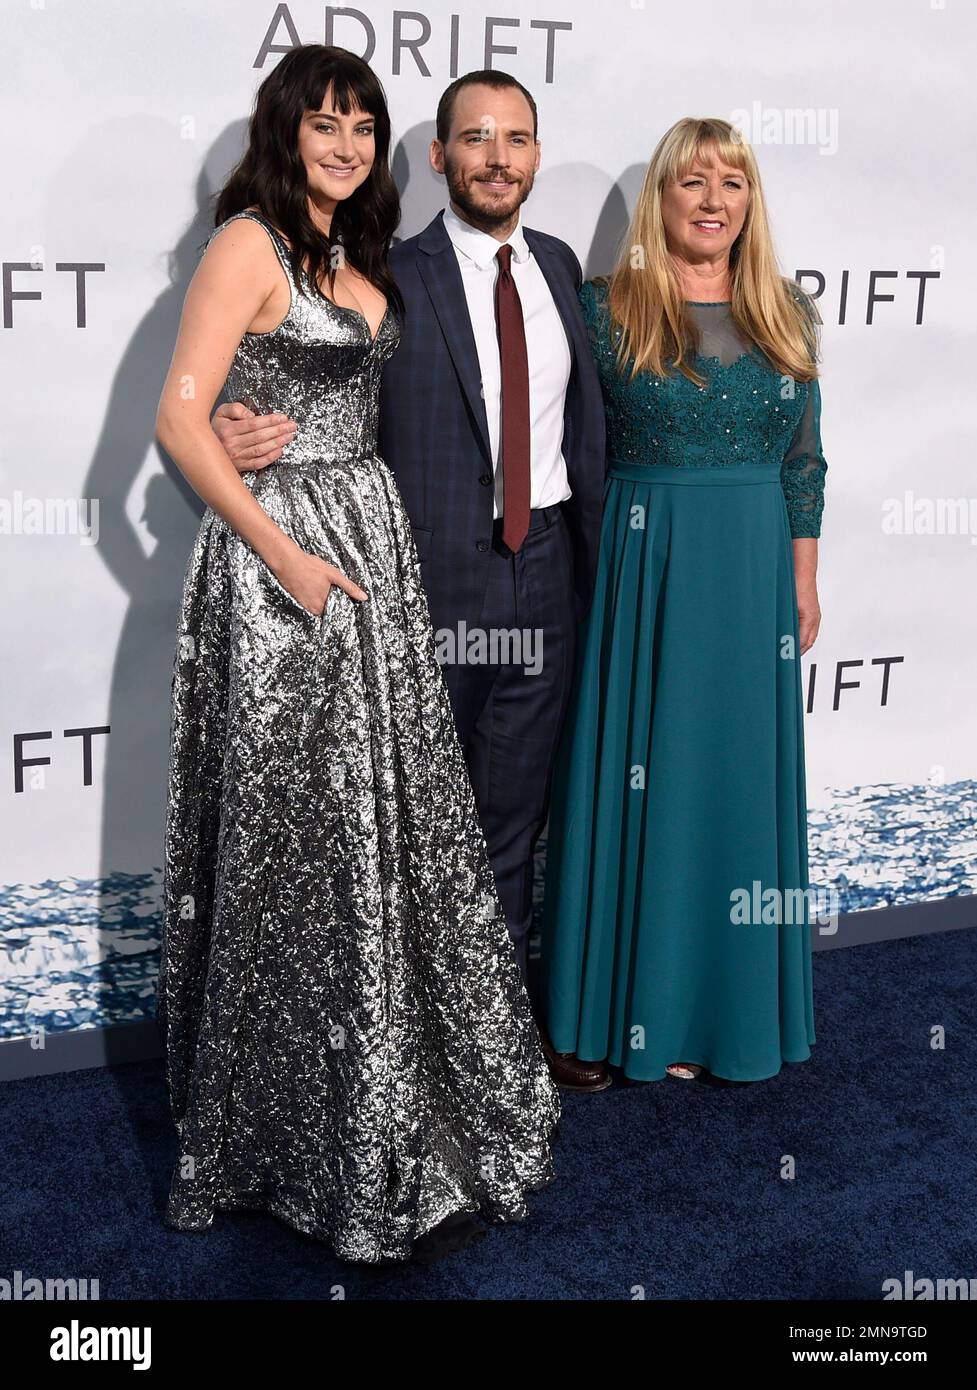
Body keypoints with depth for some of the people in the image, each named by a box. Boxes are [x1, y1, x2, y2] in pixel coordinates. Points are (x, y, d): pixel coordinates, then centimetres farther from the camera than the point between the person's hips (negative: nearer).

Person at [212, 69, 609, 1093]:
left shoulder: (557, 266, 9)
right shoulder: (394, 275, -8)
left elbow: (583, 421, 11)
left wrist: (596, 562, 9)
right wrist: (247, 433, -35)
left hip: (544, 574, 5)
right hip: (434, 578, -5)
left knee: (512, 820, 16)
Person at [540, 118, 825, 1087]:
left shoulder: (787, 315, 8)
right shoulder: (606, 309, -3)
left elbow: (804, 460, 11)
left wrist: (802, 585, 9)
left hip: (752, 577, 4)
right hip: (642, 570, -3)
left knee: (740, 778, 10)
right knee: (646, 782, 3)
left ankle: (730, 998, 25)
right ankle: (645, 1007, 17)